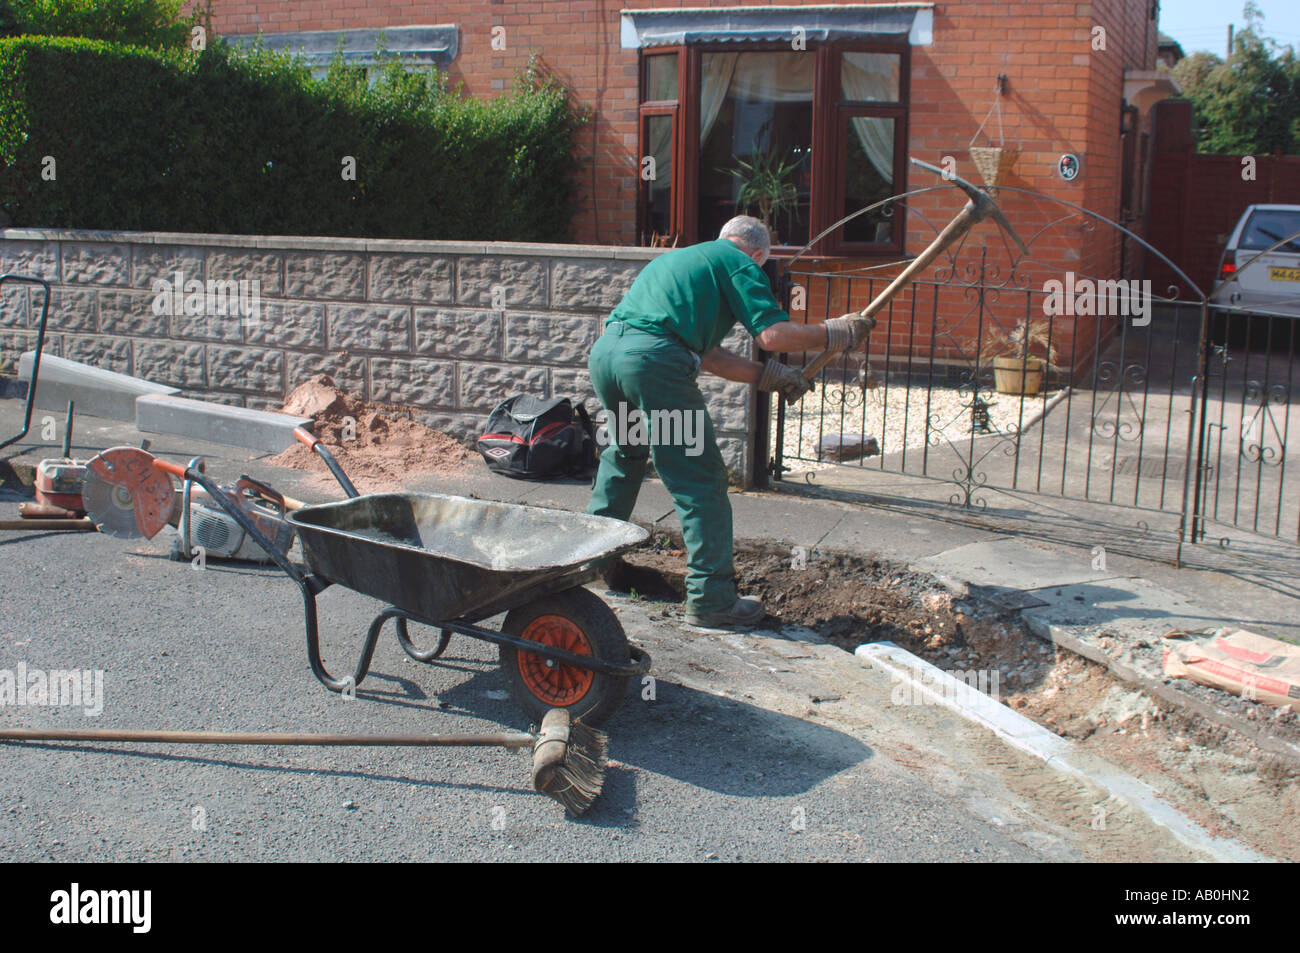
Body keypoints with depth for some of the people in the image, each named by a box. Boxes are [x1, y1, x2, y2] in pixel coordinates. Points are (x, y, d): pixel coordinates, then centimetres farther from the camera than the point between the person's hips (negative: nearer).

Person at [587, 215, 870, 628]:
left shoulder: (679, 258, 35)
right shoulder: (740, 263, 11)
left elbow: (706, 355, 30)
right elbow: (773, 334, -3)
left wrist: (768, 376, 30)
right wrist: (835, 334, 12)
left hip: (603, 351, 8)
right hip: (654, 359, -8)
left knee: (625, 453, 31)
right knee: (701, 479, -1)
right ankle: (711, 598, 0)